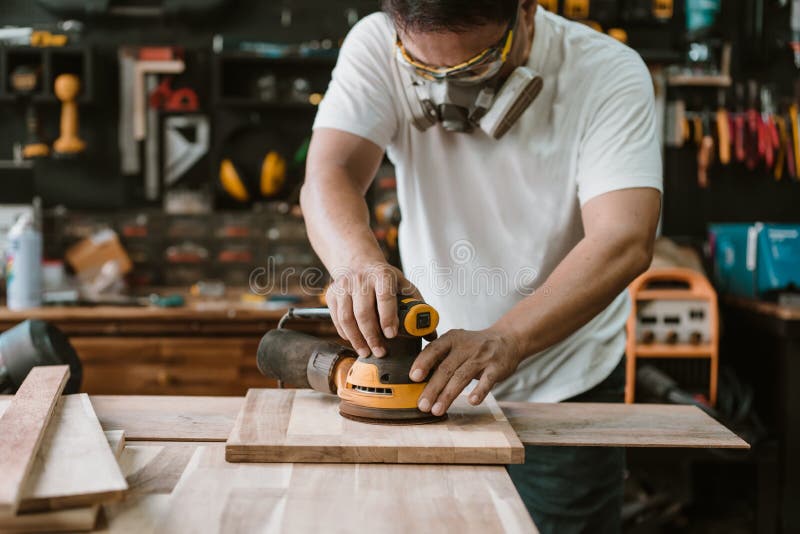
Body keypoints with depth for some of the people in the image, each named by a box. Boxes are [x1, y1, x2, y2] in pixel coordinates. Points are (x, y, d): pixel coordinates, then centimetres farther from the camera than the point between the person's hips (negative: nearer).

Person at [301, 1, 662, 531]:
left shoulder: (607, 74, -20)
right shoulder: (377, 46, -14)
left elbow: (624, 243, -31)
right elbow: (329, 176, -25)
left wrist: (504, 340, -46)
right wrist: (359, 262, -48)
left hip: (565, 389, -1)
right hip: (432, 373, 2)